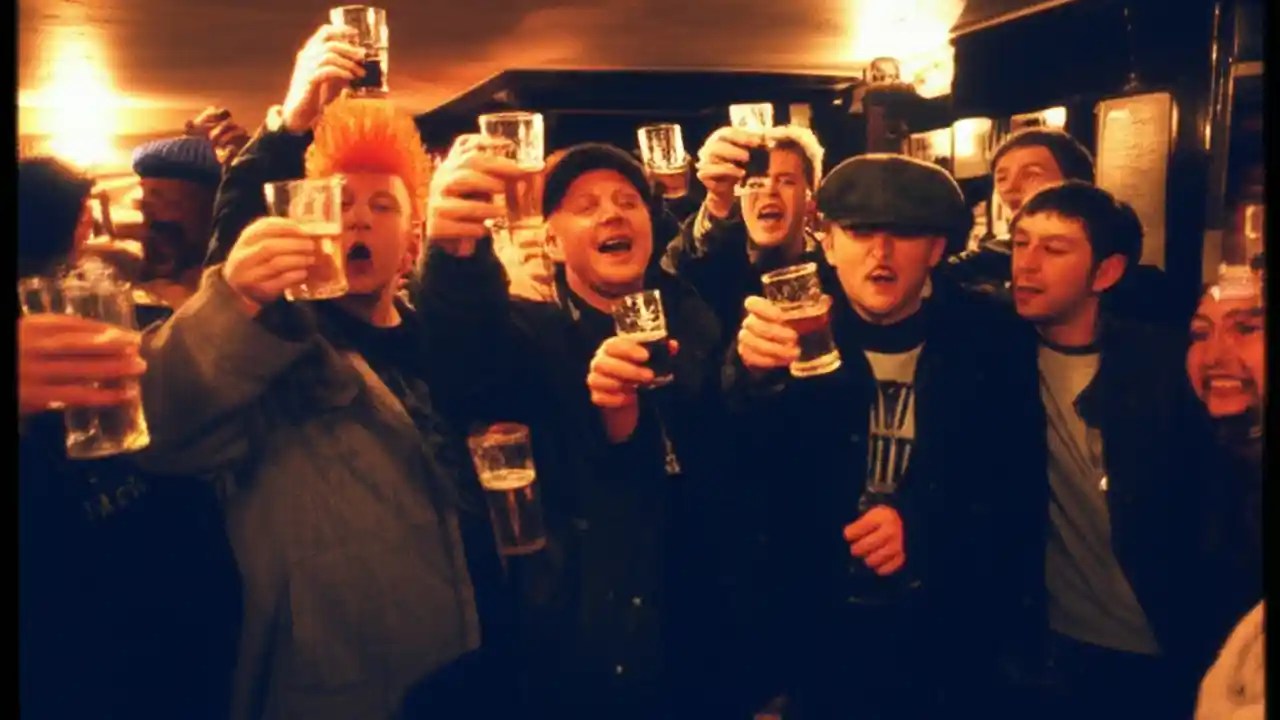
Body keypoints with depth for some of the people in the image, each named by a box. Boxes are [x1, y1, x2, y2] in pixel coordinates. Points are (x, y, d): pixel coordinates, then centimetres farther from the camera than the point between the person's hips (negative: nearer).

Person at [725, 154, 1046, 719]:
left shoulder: (984, 339, -5)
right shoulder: (797, 336, -7)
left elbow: (1021, 491, -4)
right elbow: (731, 472, -19)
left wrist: (924, 528, -21)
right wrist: (754, 374, -39)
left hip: (956, 640, 1)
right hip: (823, 636, 0)